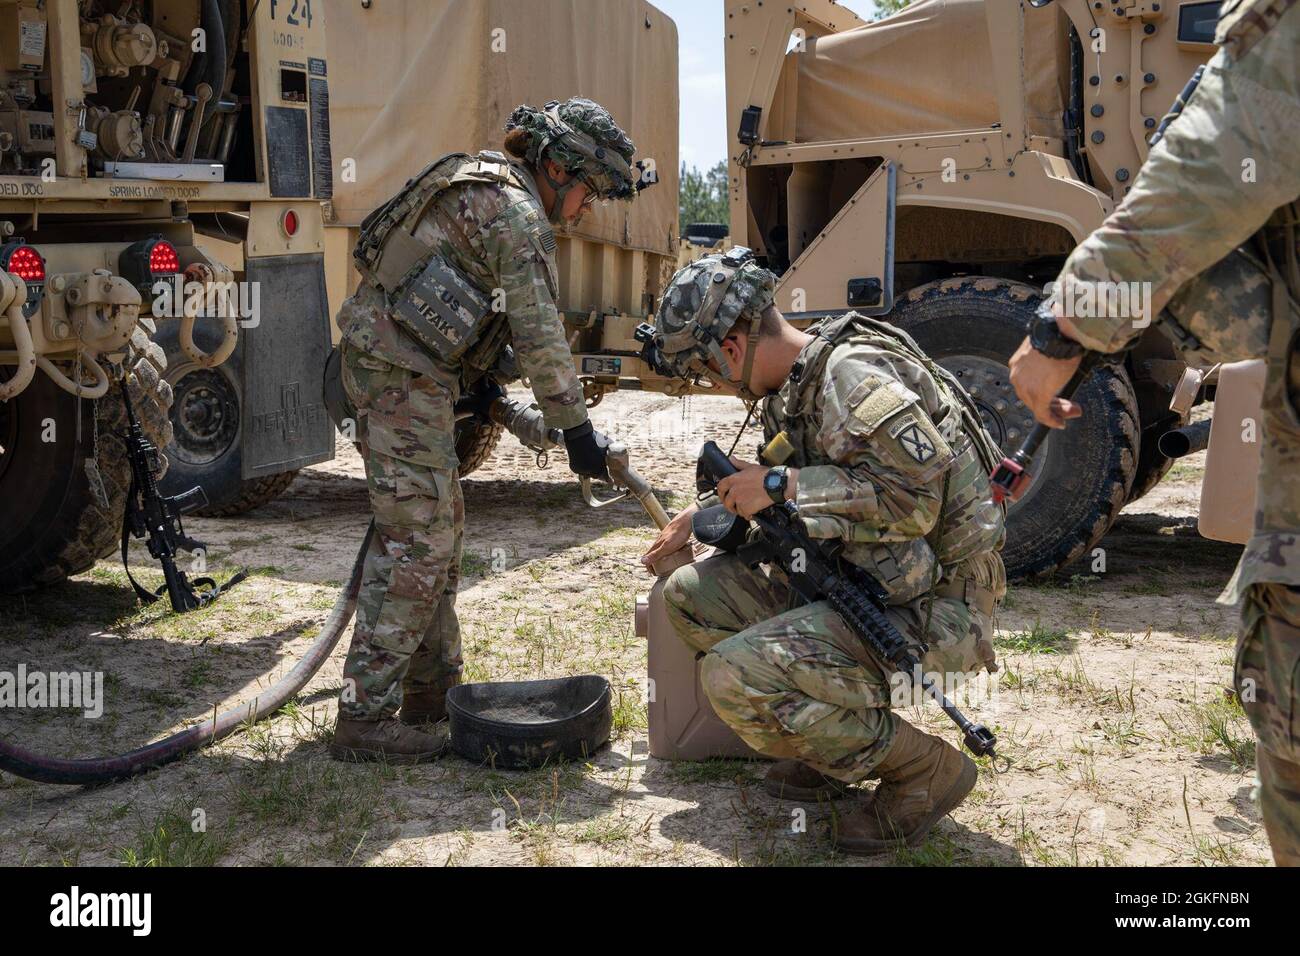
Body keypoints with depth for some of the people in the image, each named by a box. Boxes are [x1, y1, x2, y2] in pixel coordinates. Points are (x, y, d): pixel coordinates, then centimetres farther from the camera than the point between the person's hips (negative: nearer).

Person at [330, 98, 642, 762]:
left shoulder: (483, 186, 19)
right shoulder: (515, 210, -12)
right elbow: (539, 331, -15)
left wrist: (478, 373, 14)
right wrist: (575, 427, -11)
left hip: (381, 360, 10)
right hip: (404, 374, -10)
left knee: (440, 530, 15)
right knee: (415, 543, -9)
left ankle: (432, 689, 24)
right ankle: (365, 718, -5)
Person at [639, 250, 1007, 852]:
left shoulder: (853, 373, -18)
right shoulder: (794, 386, 13)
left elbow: (917, 497, -28)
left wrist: (781, 485, -22)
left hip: (929, 615, -10)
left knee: (734, 676, -25)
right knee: (690, 595, 5)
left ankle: (924, 768, -7)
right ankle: (836, 739, 10)